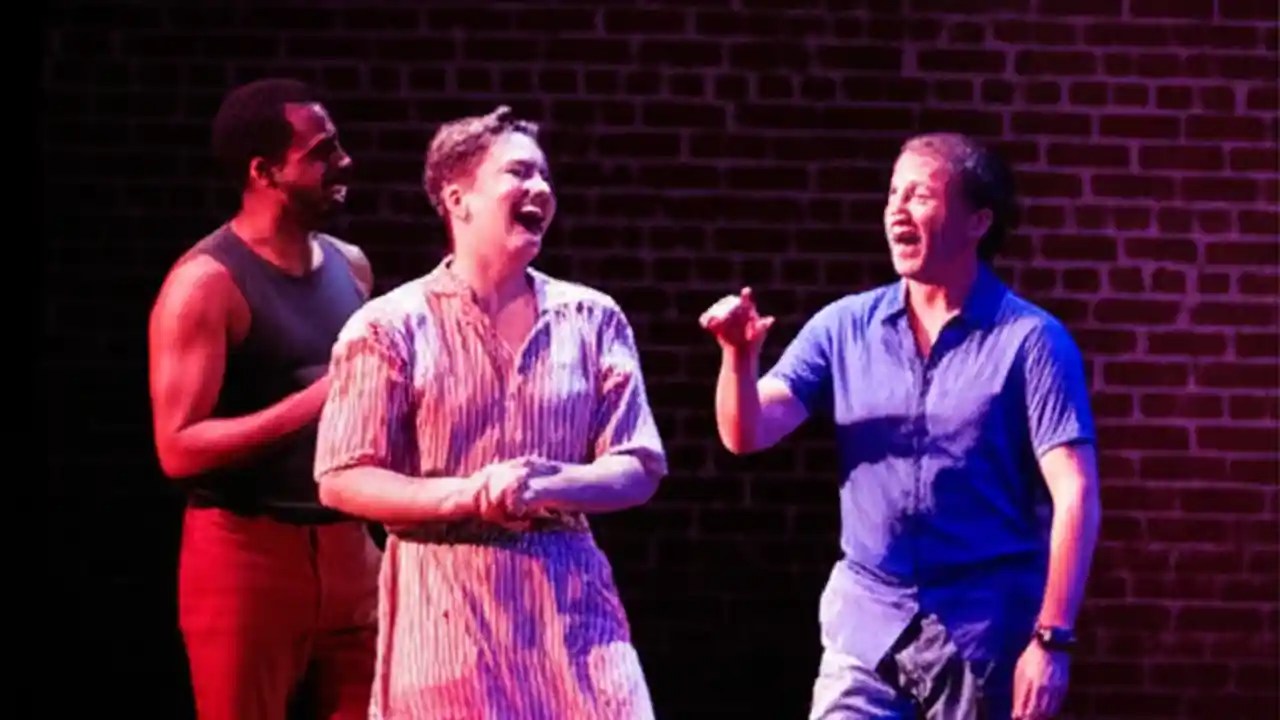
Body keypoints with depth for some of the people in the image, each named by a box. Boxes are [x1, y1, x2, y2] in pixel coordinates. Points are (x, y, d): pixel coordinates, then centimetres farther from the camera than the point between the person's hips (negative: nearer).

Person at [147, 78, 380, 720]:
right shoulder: (207, 282, -11)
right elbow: (179, 448, -17)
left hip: (346, 552, 6)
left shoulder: (350, 267, 12)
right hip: (246, 552, -6)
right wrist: (317, 402, -22)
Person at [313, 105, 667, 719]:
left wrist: (552, 485, -15)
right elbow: (341, 482, -5)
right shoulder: (390, 327, -2)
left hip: (570, 599, 3)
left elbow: (639, 469, 5)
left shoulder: (592, 319, 8)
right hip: (446, 606, -3)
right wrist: (466, 494, -18)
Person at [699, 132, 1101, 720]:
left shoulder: (1029, 340, -6)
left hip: (984, 633, -3)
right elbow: (748, 433, -1)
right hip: (866, 625, 3)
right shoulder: (846, 327, 5)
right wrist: (739, 357, -21)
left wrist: (1052, 638, -19)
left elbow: (1075, 494, -11)